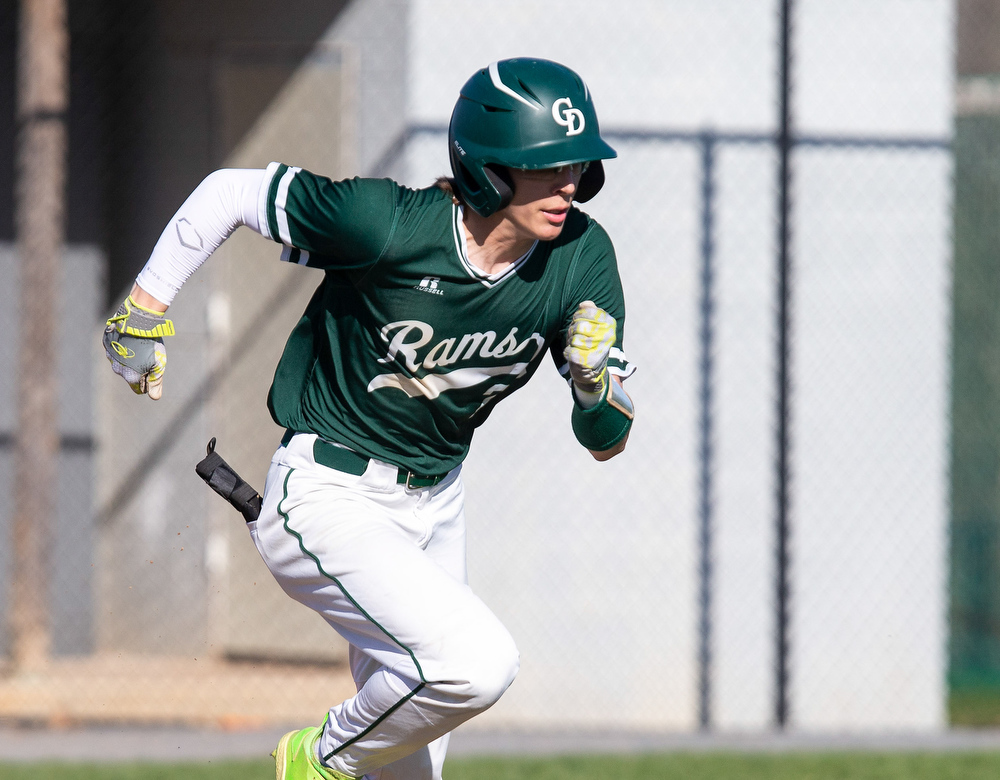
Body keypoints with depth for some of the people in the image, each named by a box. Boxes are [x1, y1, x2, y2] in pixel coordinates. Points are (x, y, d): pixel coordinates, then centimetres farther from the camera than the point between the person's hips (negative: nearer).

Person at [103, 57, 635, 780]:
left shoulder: (581, 256, -11)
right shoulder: (391, 225, -26)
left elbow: (607, 441, -4)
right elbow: (230, 191, -11)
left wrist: (598, 386, -27)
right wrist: (146, 307, -2)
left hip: (434, 501, 7)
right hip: (326, 498, -7)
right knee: (479, 662, -26)